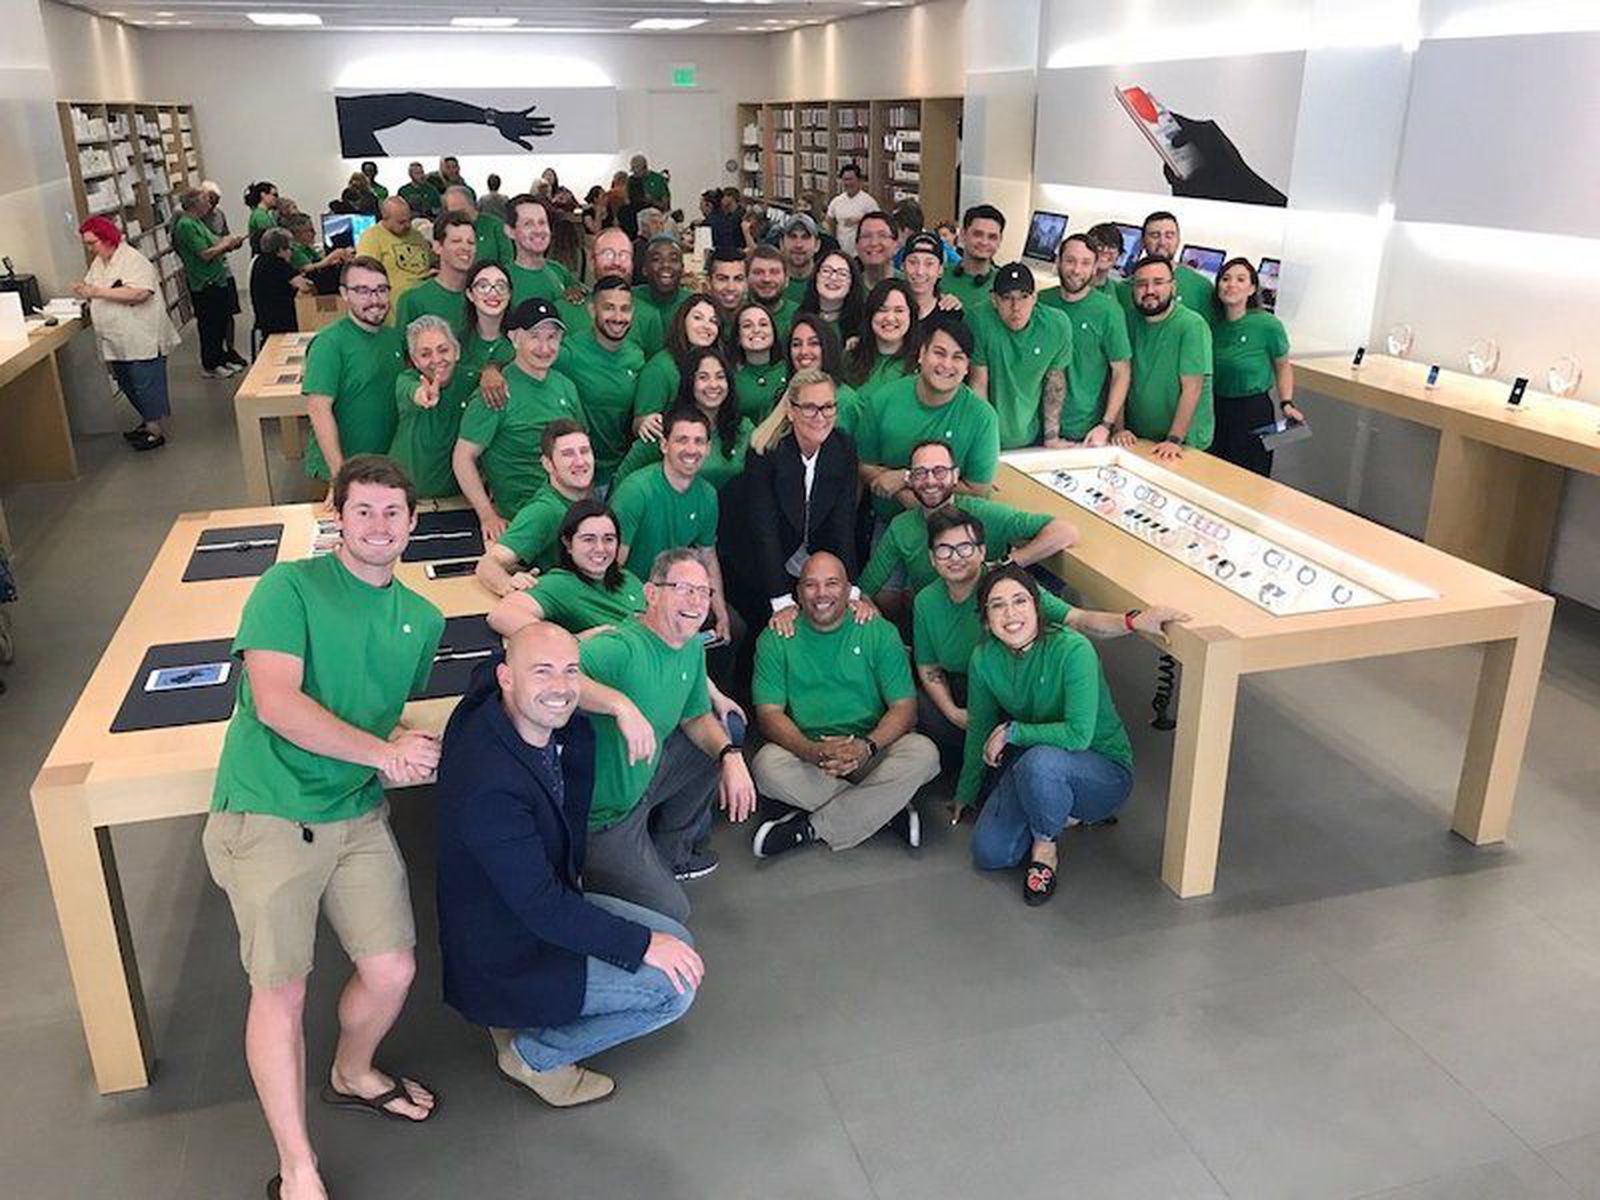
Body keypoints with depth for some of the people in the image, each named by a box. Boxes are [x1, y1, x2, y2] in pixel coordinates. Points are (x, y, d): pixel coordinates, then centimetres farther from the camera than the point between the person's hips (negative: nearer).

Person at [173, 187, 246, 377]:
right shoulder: (185, 225, -17)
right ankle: (210, 365, 10)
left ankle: (221, 358, 27)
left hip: (218, 279, 10)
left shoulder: (196, 222, 13)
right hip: (205, 284, -10)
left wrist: (228, 242, 3)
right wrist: (226, 244, -9)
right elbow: (205, 254, -22)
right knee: (209, 324, 0)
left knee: (221, 321, 16)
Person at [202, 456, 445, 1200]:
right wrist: (383, 751, -17)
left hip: (356, 814, 5)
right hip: (267, 814, -5)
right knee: (281, 990, -1)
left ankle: (352, 1075, 36)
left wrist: (403, 749, -4)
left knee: (394, 970, 2)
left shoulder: (422, 619, 11)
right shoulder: (289, 587, -8)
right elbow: (277, 702, -18)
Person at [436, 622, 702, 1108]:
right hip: (505, 957, -9)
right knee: (675, 985, -13)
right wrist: (642, 944, -21)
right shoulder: (490, 784, -35)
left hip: (545, 902, 9)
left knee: (675, 941, 12)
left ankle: (521, 1018, 17)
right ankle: (533, 1055, 6)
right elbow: (542, 908, -30)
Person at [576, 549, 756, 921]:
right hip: (600, 816, -8)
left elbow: (696, 717, 13)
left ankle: (670, 851, 30)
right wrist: (622, 705, -53)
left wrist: (731, 755, -6)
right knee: (670, 913, -4)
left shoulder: (693, 646, 1)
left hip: (642, 779, 9)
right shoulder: (622, 647, -30)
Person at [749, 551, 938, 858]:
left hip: (869, 754, 1)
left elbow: (905, 708, -3)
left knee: (923, 754, -27)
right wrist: (812, 751, -26)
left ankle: (810, 827, -20)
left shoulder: (879, 632, 3)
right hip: (805, 752, 0)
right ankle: (886, 809, -18)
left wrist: (867, 746, -24)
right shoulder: (775, 639, 3)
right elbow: (769, 714, -5)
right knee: (767, 765, -32)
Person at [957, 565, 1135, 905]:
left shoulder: (1073, 650, -26)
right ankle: (1064, 814, 15)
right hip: (1029, 768, 6)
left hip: (1105, 770, -6)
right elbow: (979, 729, 7)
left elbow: (1079, 735, -33)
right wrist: (965, 793, 18)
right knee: (988, 854, -11)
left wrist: (1012, 732, -23)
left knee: (1040, 760, -38)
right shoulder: (984, 658, -9)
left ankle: (1045, 847, -8)